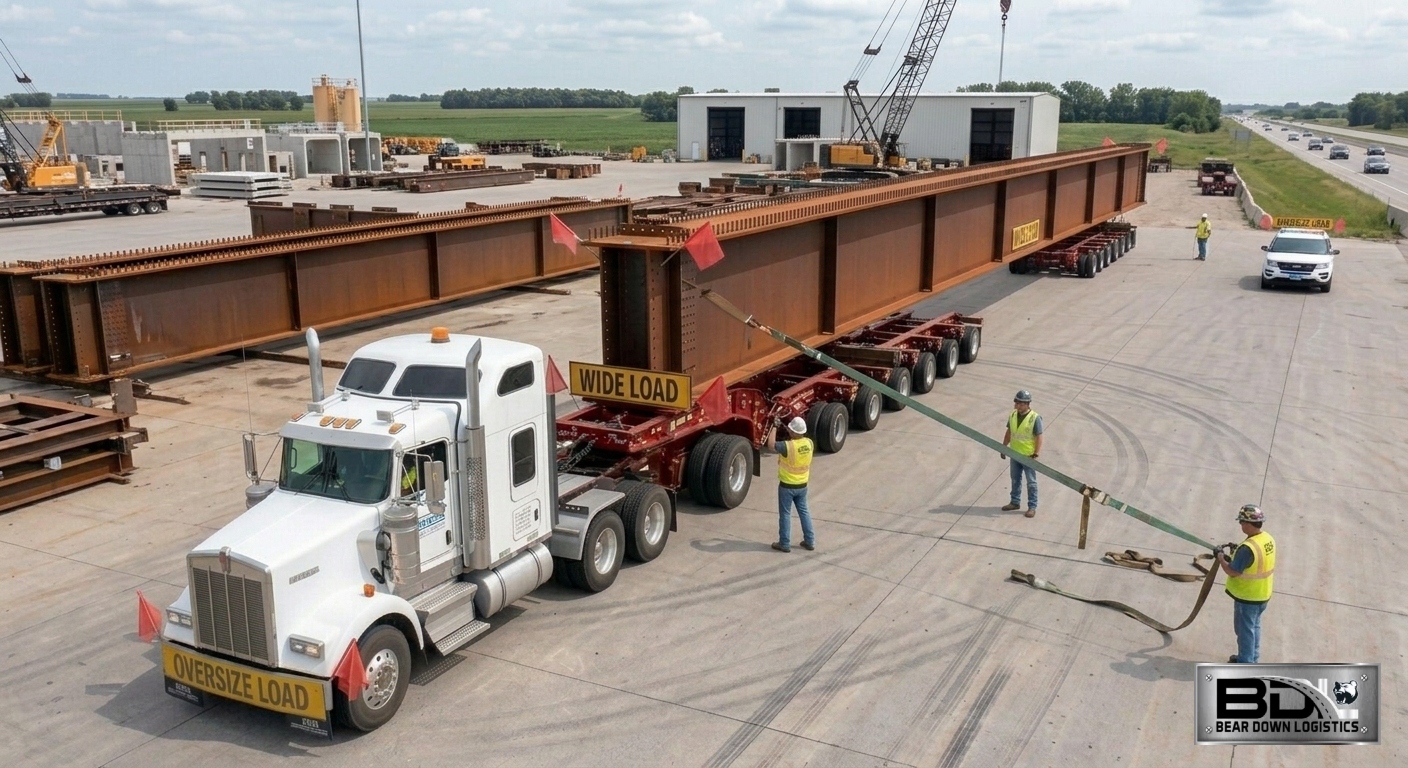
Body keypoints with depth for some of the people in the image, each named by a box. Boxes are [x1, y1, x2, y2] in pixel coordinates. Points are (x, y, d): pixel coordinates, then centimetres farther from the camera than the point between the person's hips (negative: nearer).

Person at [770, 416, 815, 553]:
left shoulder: (787, 446, -27)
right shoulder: (809, 443, -9)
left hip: (787, 486, -5)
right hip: (802, 485, 6)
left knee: (785, 514, 8)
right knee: (804, 512, 18)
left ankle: (785, 544, 16)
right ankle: (810, 541, 23)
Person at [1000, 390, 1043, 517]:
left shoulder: (1035, 418, -18)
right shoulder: (1013, 415, 0)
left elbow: (1039, 437, -16)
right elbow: (1009, 432, 11)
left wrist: (1036, 453, -19)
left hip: (1028, 456, -6)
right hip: (1014, 454, 6)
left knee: (1031, 482, 5)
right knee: (1015, 480, 18)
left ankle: (1032, 507, 13)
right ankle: (1015, 502, 31)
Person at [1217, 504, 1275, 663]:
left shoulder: (1248, 548, -32)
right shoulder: (1269, 539, -3)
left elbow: (1232, 571, -26)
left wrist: (1221, 559, -9)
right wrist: (1236, 555, 6)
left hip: (1247, 597, -8)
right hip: (1263, 594, 8)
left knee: (1245, 629, 8)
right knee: (1254, 626, 24)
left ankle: (1245, 664, 19)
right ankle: (1252, 657, 39)